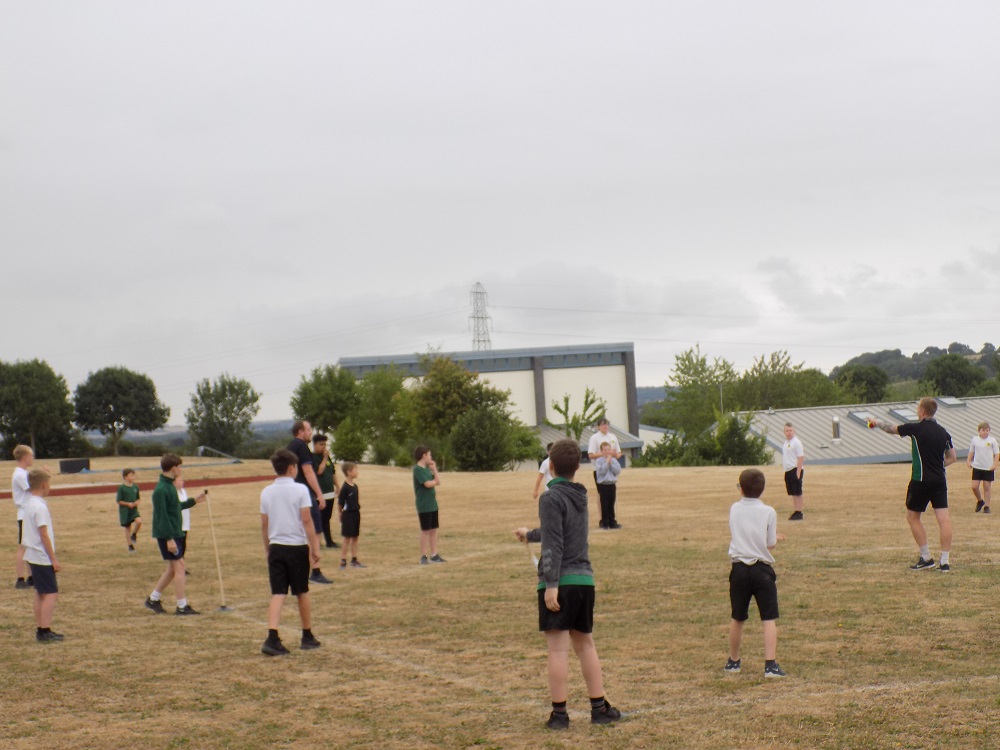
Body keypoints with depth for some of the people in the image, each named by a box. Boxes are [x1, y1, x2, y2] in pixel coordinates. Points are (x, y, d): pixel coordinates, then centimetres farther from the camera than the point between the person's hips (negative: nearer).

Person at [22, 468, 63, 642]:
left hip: (33, 556, 9)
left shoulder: (29, 503, 9)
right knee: (51, 593, -5)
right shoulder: (40, 507, -19)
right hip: (43, 557, -9)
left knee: (40, 592, 14)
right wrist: (54, 559, -15)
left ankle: (40, 629, 17)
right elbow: (44, 535, -20)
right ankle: (45, 631, -6)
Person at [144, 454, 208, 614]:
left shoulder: (169, 486, 12)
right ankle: (182, 606, -2)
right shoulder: (161, 490, -19)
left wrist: (194, 500, 26)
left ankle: (153, 599, 23)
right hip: (166, 535, -10)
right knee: (178, 566, -7)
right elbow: (162, 516, -22)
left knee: (173, 568, 14)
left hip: (175, 533, 10)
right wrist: (169, 539, -24)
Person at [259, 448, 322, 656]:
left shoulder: (266, 492, 4)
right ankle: (307, 637, 23)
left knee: (277, 594, 0)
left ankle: (272, 639, -14)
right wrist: (315, 547, -5)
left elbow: (264, 524, 7)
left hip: (276, 547, 3)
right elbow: (307, 521, -11)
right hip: (297, 547, -3)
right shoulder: (300, 490, -8)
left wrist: (267, 549, 18)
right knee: (302, 593, 11)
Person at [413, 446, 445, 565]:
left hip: (432, 504, 8)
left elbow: (438, 482, 10)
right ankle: (423, 557, 4)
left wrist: (434, 469, 2)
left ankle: (434, 555, 17)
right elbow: (428, 484, -22)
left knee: (433, 529, 10)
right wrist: (435, 481, -1)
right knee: (425, 530, -2)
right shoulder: (417, 469, -14)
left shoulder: (427, 469, 13)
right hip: (424, 506, -8)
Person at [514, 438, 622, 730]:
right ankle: (599, 707, 18)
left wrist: (551, 584, -18)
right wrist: (530, 534, 46)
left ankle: (559, 713, 1)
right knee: (585, 645, 15)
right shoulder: (580, 496, 14)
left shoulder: (551, 498, -9)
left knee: (558, 649, -2)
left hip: (559, 583, -7)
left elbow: (553, 545, -16)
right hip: (584, 580, 7)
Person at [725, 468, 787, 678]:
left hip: (739, 569, 3)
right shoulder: (768, 512, -5)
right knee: (769, 619, -2)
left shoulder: (734, 509, 5)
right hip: (762, 569, -3)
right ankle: (770, 665, -12)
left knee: (737, 618, 16)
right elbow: (771, 544, -3)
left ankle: (733, 661, 29)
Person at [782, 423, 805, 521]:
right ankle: (795, 512, 15)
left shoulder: (796, 442, -11)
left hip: (795, 470, -8)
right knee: (792, 493, 11)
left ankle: (799, 513, -2)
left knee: (798, 493, -4)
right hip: (788, 471, 8)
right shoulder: (786, 443, 15)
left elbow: (801, 458, -16)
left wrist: (798, 472, -20)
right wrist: (783, 466, 16)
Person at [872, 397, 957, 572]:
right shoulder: (943, 432, 7)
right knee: (944, 519, -1)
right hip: (940, 480, 5)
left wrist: (877, 423, 25)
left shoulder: (916, 428, -8)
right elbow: (951, 458, 14)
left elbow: (891, 429, 7)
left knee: (913, 517, 11)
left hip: (920, 480, -5)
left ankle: (926, 558, 9)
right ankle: (945, 562, -5)